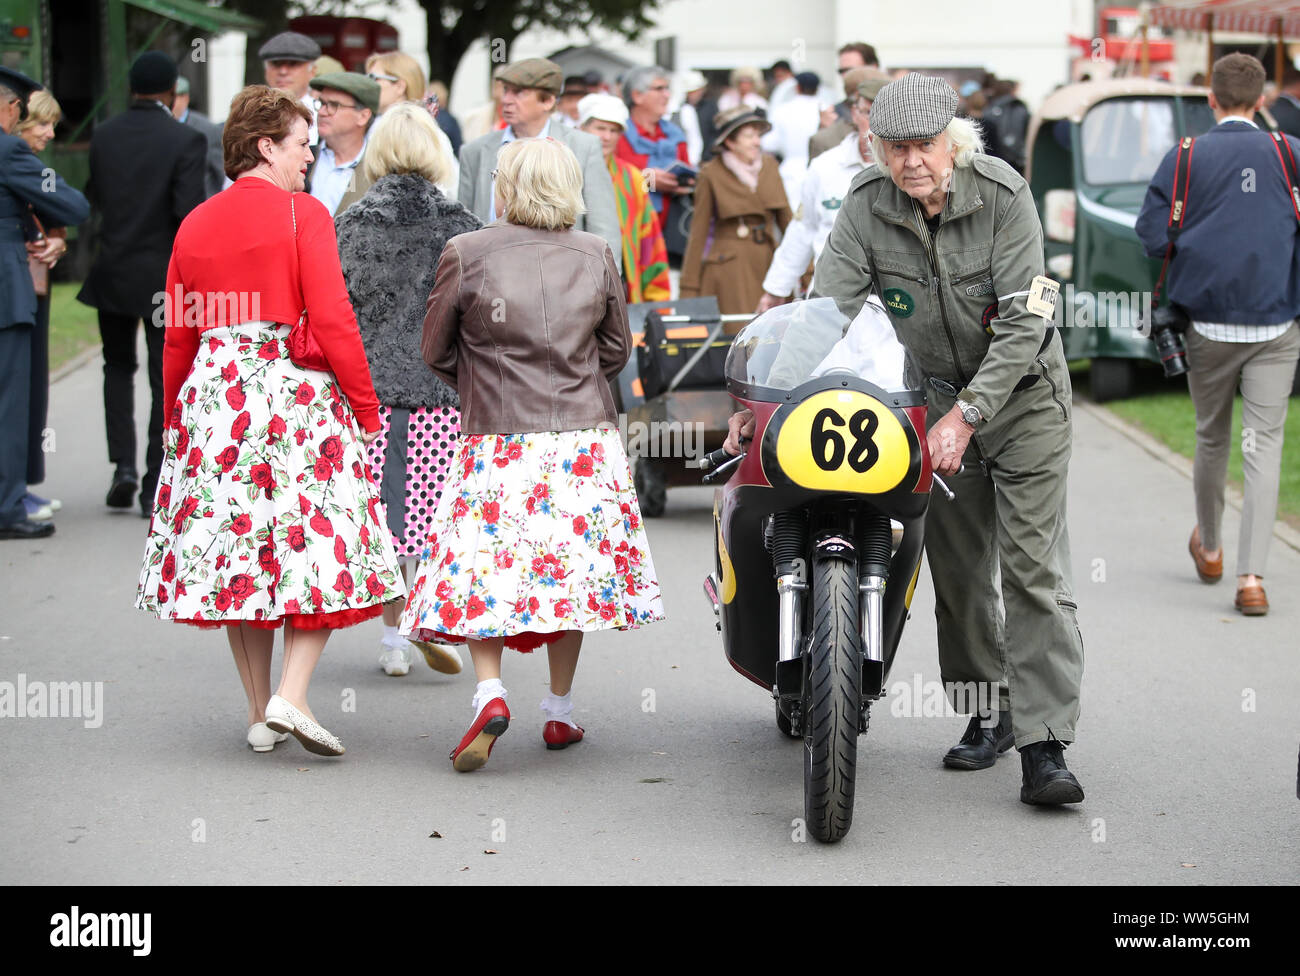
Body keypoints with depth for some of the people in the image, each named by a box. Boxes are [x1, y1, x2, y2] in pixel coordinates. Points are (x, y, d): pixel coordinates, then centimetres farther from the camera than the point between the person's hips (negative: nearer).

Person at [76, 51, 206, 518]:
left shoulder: (104, 136, 0)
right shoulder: (186, 140, -12)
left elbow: (94, 198, 6)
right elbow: (189, 209, -18)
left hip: (112, 270, 3)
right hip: (165, 274, -3)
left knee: (118, 366, 19)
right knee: (165, 376, 5)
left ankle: (123, 464, 4)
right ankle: (154, 486, 5)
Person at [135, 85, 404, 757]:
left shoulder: (195, 224, 10)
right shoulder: (302, 213, -6)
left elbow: (179, 335, 14)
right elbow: (332, 319, -12)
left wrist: (176, 419, 23)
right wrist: (365, 406, -5)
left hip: (213, 395, 6)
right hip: (297, 394, -5)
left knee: (235, 550, 10)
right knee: (321, 547, 1)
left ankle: (260, 715, 13)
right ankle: (290, 697, -14)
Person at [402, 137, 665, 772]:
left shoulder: (465, 254, -7)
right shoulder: (596, 255, 1)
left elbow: (435, 351, 3)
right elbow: (616, 349, 11)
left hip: (496, 437, -2)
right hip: (583, 437, 2)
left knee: (482, 567, 4)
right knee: (571, 565, 12)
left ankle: (489, 694, -16)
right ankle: (560, 712, 18)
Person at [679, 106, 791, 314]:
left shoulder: (769, 165, 10)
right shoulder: (712, 174, -3)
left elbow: (786, 219, 16)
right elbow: (699, 232, 0)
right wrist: (689, 288, -2)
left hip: (768, 264, 4)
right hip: (728, 269, -4)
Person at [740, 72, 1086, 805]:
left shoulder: (1003, 195, -20)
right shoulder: (868, 206, -11)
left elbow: (1022, 322, -22)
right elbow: (827, 309, -14)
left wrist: (966, 415, -28)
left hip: (1021, 392, -3)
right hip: (937, 397, 4)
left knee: (1033, 567, -10)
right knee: (958, 566, 8)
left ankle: (1045, 744, -14)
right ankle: (988, 712, 25)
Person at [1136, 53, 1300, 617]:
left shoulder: (1184, 158, -1)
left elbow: (1152, 237, -4)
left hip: (1208, 325, 1)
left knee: (1211, 437, 19)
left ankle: (1209, 549, 38)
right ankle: (1251, 576, -10)